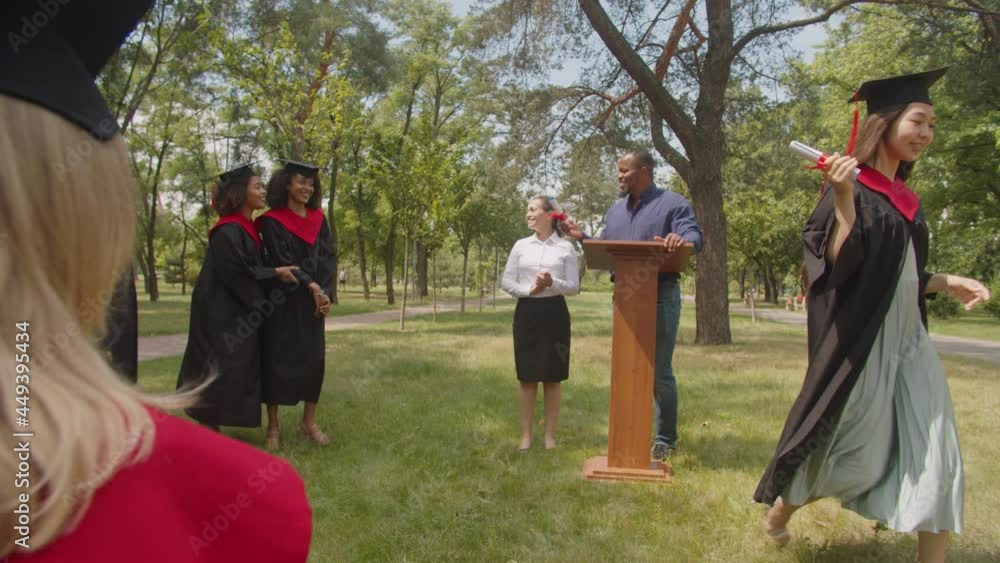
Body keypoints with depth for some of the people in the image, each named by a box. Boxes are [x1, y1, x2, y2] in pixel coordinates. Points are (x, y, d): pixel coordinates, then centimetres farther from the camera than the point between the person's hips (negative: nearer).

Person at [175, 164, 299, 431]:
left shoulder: (248, 228, 11)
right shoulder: (228, 231, -18)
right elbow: (237, 273, -23)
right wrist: (276, 273, -13)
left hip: (236, 312, 9)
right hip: (220, 314, -9)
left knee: (231, 371, 13)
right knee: (219, 370, -3)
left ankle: (211, 428, 24)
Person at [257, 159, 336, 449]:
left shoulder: (318, 219, 10)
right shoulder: (272, 221, -5)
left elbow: (329, 257, 2)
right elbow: (282, 261, -12)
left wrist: (325, 293, -11)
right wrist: (311, 287, -18)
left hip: (313, 300, 5)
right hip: (281, 300, -4)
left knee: (314, 358, 5)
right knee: (277, 359, 0)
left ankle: (309, 421, 18)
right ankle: (273, 426, 10)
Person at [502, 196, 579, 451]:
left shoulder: (566, 247, 1)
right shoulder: (520, 245, 7)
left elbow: (574, 286, 0)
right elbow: (506, 281, 6)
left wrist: (553, 283, -19)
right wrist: (528, 290, -12)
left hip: (554, 313, -2)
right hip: (526, 312, 2)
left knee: (552, 378, 4)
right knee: (527, 378, 5)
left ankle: (550, 435, 15)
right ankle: (526, 435, 15)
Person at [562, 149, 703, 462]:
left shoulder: (672, 204, -3)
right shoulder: (616, 211, 17)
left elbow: (695, 237, -16)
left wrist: (682, 240, -39)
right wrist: (582, 237, 4)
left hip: (660, 295, -6)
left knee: (659, 372, 0)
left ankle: (665, 439, 13)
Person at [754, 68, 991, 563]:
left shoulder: (904, 198, 13)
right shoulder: (849, 188, -10)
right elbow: (839, 266, -20)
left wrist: (946, 282, 6)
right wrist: (844, 199, -29)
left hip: (907, 339, 8)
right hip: (861, 340, -7)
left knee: (935, 459, 2)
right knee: (856, 455, 4)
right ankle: (779, 511, 29)